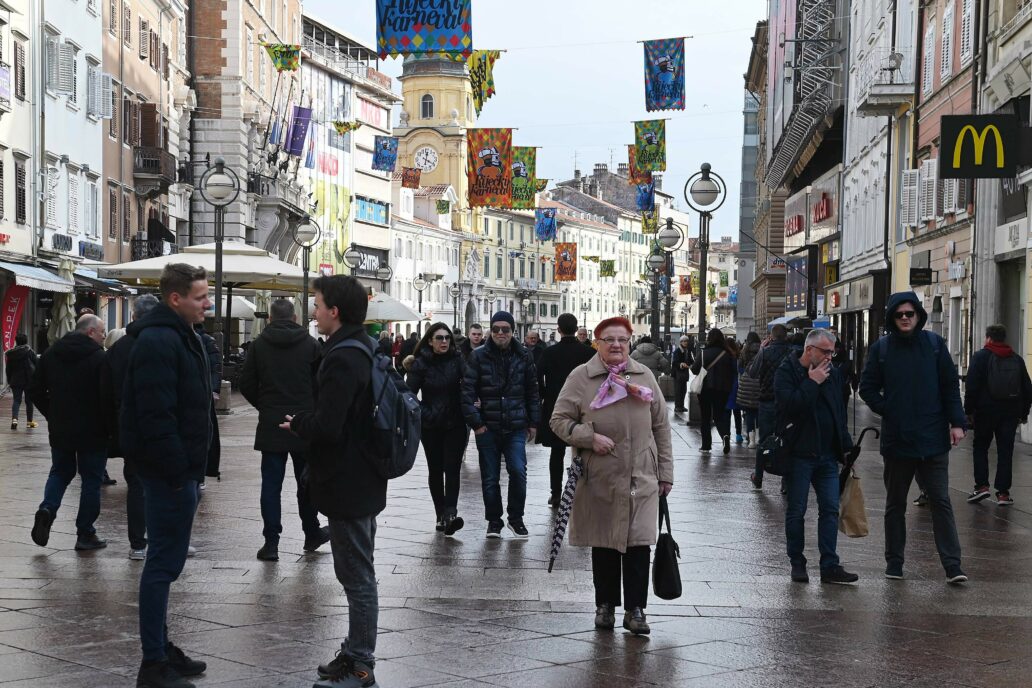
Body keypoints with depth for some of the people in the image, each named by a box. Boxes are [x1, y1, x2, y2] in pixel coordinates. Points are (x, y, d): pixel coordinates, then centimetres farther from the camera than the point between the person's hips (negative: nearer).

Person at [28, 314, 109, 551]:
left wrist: (52, 415, 15)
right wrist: (108, 425, -3)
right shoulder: (99, 358, -14)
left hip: (59, 430, 5)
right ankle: (85, 534, 9)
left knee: (60, 471, 22)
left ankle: (47, 508, -3)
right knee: (91, 479, 6)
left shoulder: (51, 354, 4)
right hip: (92, 432, -5)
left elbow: (35, 391, 7)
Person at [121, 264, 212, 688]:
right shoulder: (159, 341, -18)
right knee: (164, 562, -5)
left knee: (167, 560, 16)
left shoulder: (182, 336, 16)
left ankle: (161, 649, 25)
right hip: (169, 472, -10)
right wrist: (178, 471, -22)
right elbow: (156, 415, -24)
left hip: (180, 469, 10)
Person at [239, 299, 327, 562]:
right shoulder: (311, 344, -3)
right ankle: (311, 534, 24)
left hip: (270, 424, 0)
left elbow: (246, 384, 0)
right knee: (306, 481, 13)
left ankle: (271, 542, 0)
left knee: (271, 483, 3)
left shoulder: (259, 344, -1)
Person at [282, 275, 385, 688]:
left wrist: (297, 424, -8)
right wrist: (305, 423, 11)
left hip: (346, 484, -10)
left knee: (357, 577, -2)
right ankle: (356, 655, 28)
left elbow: (326, 426, -27)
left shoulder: (341, 359, -21)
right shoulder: (365, 349, 11)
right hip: (363, 480, 10)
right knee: (358, 574, 18)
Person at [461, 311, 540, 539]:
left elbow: (532, 392, 12)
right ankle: (494, 521, 21)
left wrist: (533, 423, 9)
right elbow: (467, 392, -3)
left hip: (516, 428, 0)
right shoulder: (479, 357, -1)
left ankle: (516, 518, 7)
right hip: (487, 428, 0)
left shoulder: (524, 357, 6)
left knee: (518, 471, -11)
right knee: (490, 477, 6)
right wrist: (475, 423, -8)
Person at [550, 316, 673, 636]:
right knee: (604, 545, 8)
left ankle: (635, 609, 5)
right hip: (600, 479, -1)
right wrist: (590, 437, -14)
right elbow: (559, 420, 1)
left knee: (639, 544, -4)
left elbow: (661, 426, 12)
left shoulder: (644, 376, 8)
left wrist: (665, 472, 9)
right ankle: (605, 605, 22)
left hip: (641, 477, 1)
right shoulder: (581, 377, 0)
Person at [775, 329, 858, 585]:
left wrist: (845, 446, 16)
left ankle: (830, 566, 4)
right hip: (799, 455, -5)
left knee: (830, 509, 2)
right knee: (796, 511, 2)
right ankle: (797, 563, 13)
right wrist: (813, 383, -19)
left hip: (827, 455, 5)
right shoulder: (787, 372, -7)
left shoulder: (833, 373, 12)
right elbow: (789, 405, -24)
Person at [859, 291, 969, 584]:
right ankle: (894, 563, 21)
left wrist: (957, 422, -4)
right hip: (896, 439, 1)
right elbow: (867, 388, 7)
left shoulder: (934, 344, 2)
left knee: (940, 501, -4)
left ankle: (952, 565, -4)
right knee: (895, 504, 11)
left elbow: (951, 385, 3)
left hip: (933, 439, -1)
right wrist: (888, 411, -4)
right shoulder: (881, 348, 2)